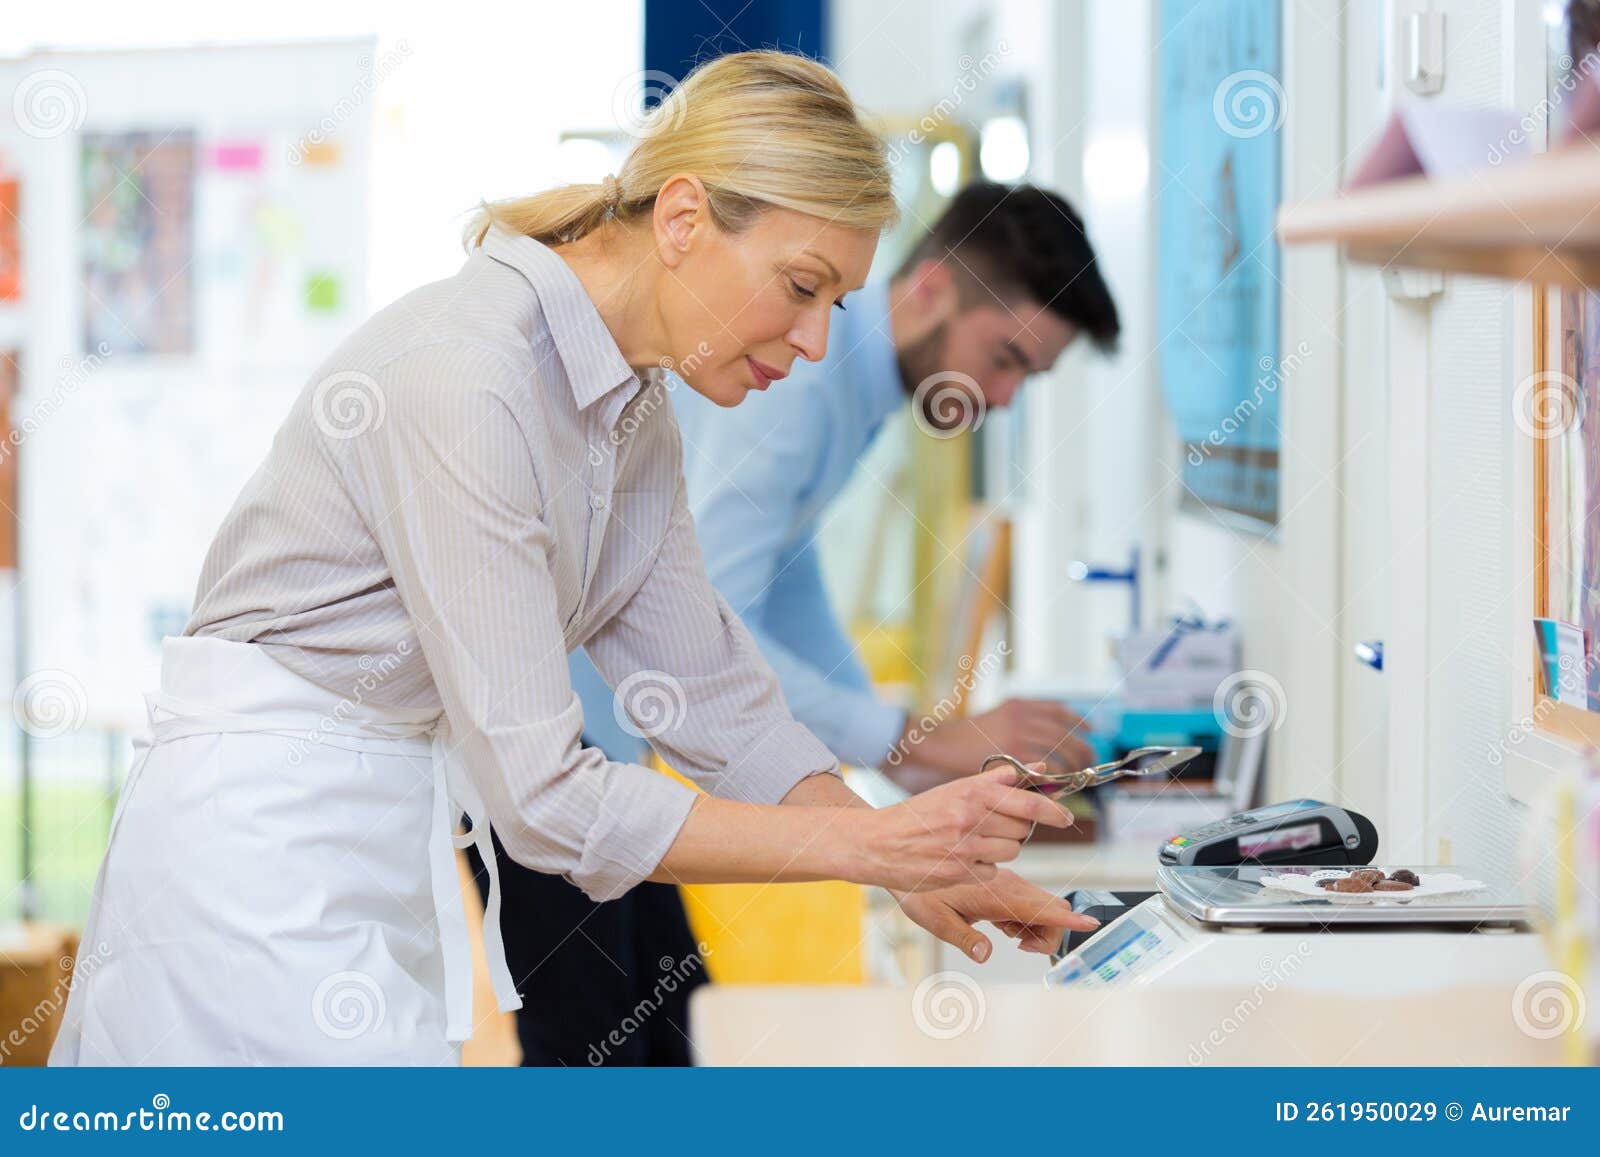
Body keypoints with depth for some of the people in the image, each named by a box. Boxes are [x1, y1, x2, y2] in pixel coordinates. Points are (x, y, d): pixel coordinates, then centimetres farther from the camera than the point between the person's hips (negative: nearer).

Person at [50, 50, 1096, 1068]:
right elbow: (541, 795, -27)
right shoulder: (463, 377, -25)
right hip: (267, 844, -9)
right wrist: (870, 843, -23)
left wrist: (923, 872, 1)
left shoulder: (635, 420, 4)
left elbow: (711, 693, 11)